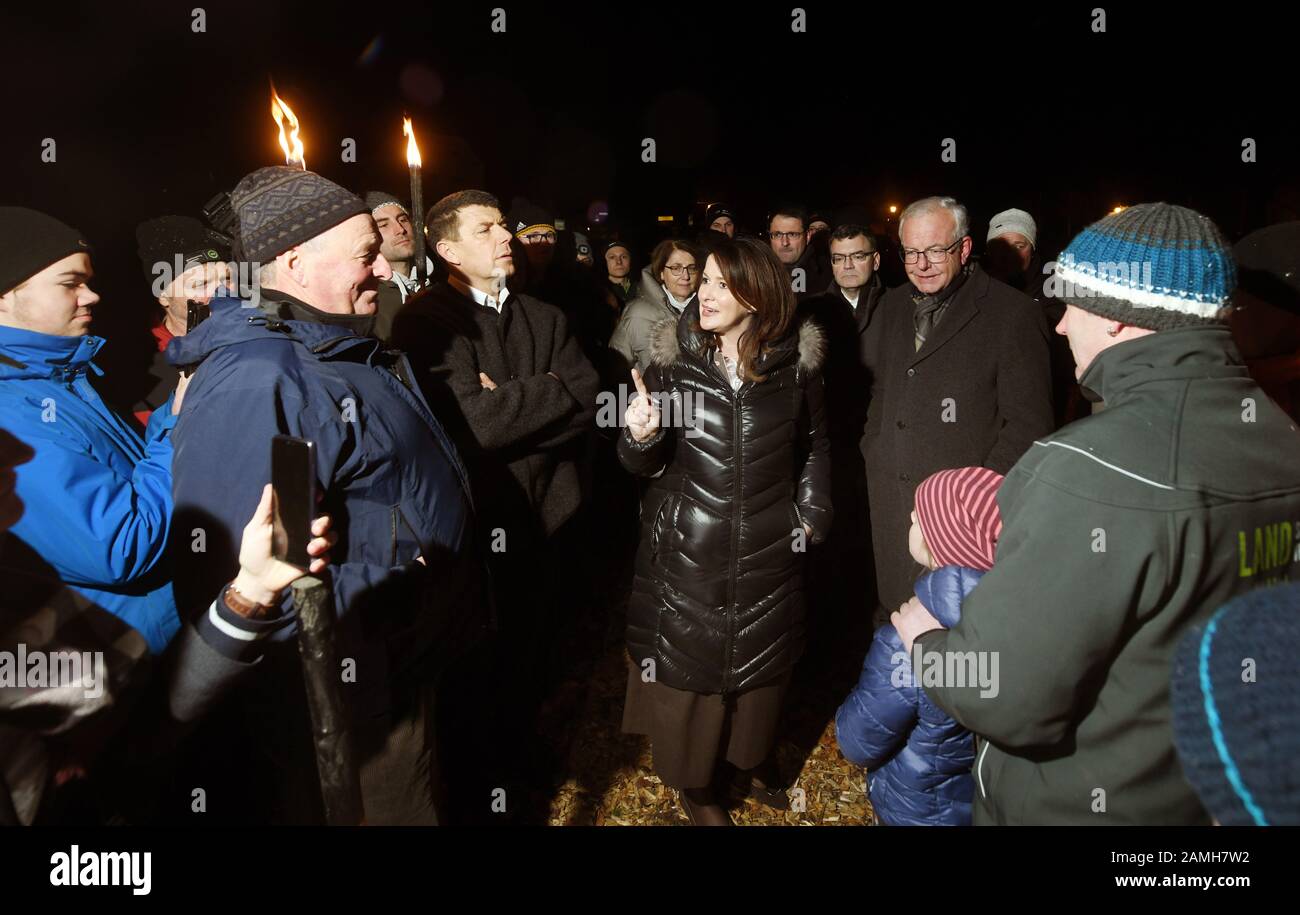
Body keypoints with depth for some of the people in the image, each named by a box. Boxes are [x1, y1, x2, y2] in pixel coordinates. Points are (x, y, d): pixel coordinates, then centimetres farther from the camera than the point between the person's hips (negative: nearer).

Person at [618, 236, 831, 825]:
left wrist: (812, 514, 4)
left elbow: (814, 444, 10)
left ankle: (753, 759, 45)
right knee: (688, 662, 9)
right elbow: (647, 464, -8)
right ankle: (694, 785, 32)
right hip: (688, 550, -1)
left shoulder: (795, 362, -5)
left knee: (762, 657, 18)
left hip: (769, 551, 2)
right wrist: (641, 436, -29)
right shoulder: (673, 357, -8)